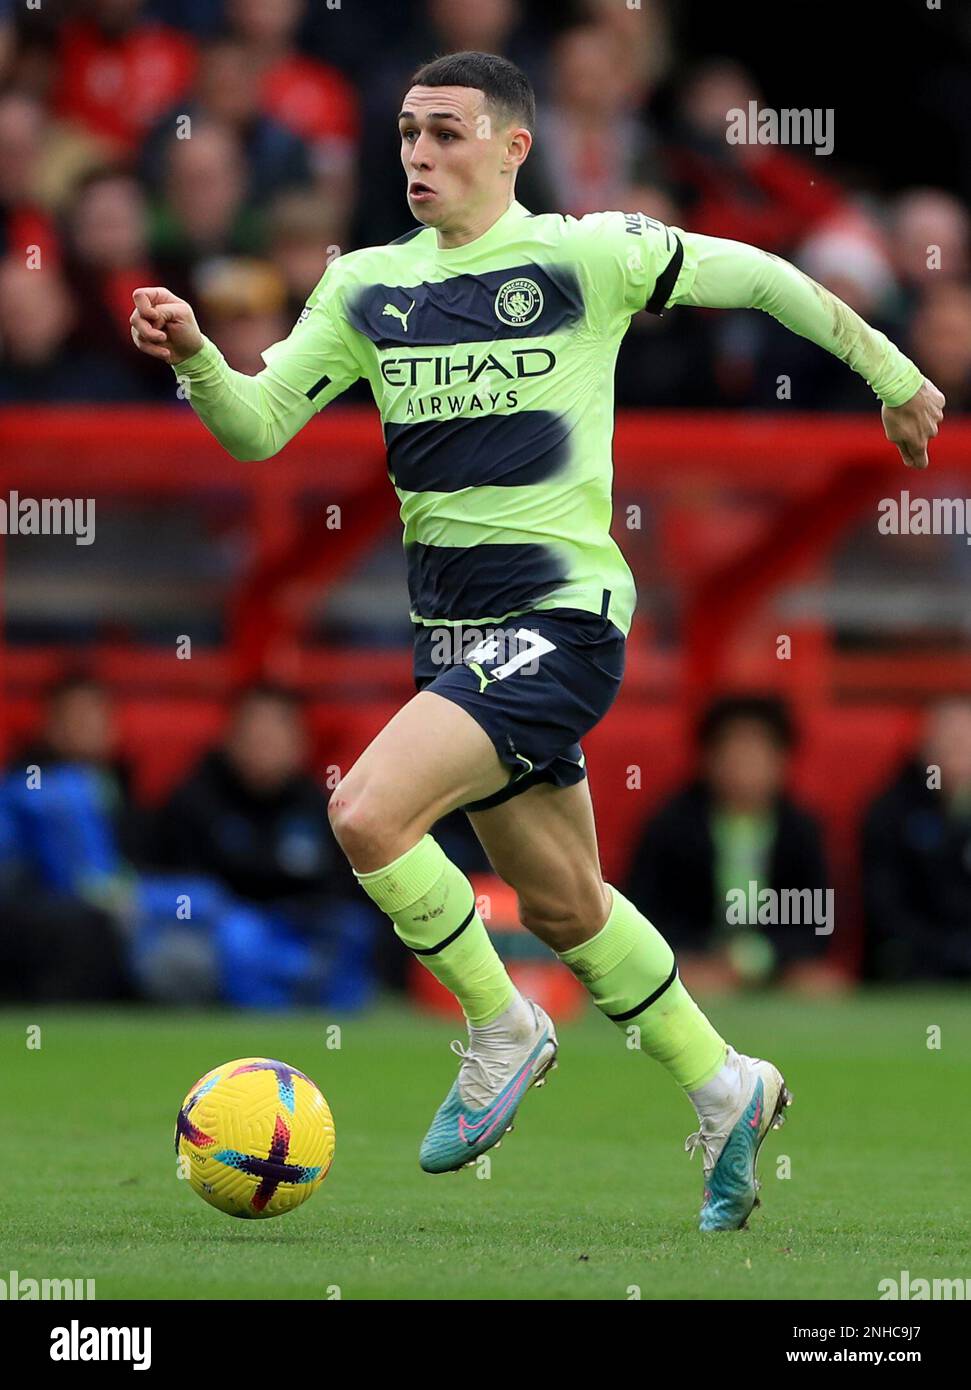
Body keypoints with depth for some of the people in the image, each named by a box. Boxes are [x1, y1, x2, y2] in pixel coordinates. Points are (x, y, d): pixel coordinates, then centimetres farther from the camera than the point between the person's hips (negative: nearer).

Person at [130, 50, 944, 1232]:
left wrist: (896, 380, 14)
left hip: (559, 617, -7)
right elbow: (258, 426, 6)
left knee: (367, 814, -23)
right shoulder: (367, 287, 7)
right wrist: (190, 353, -15)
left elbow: (756, 277, 4)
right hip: (449, 629, 7)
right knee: (563, 905, 15)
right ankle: (725, 1091, 33)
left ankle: (500, 1032, -2)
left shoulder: (586, 255, -8)